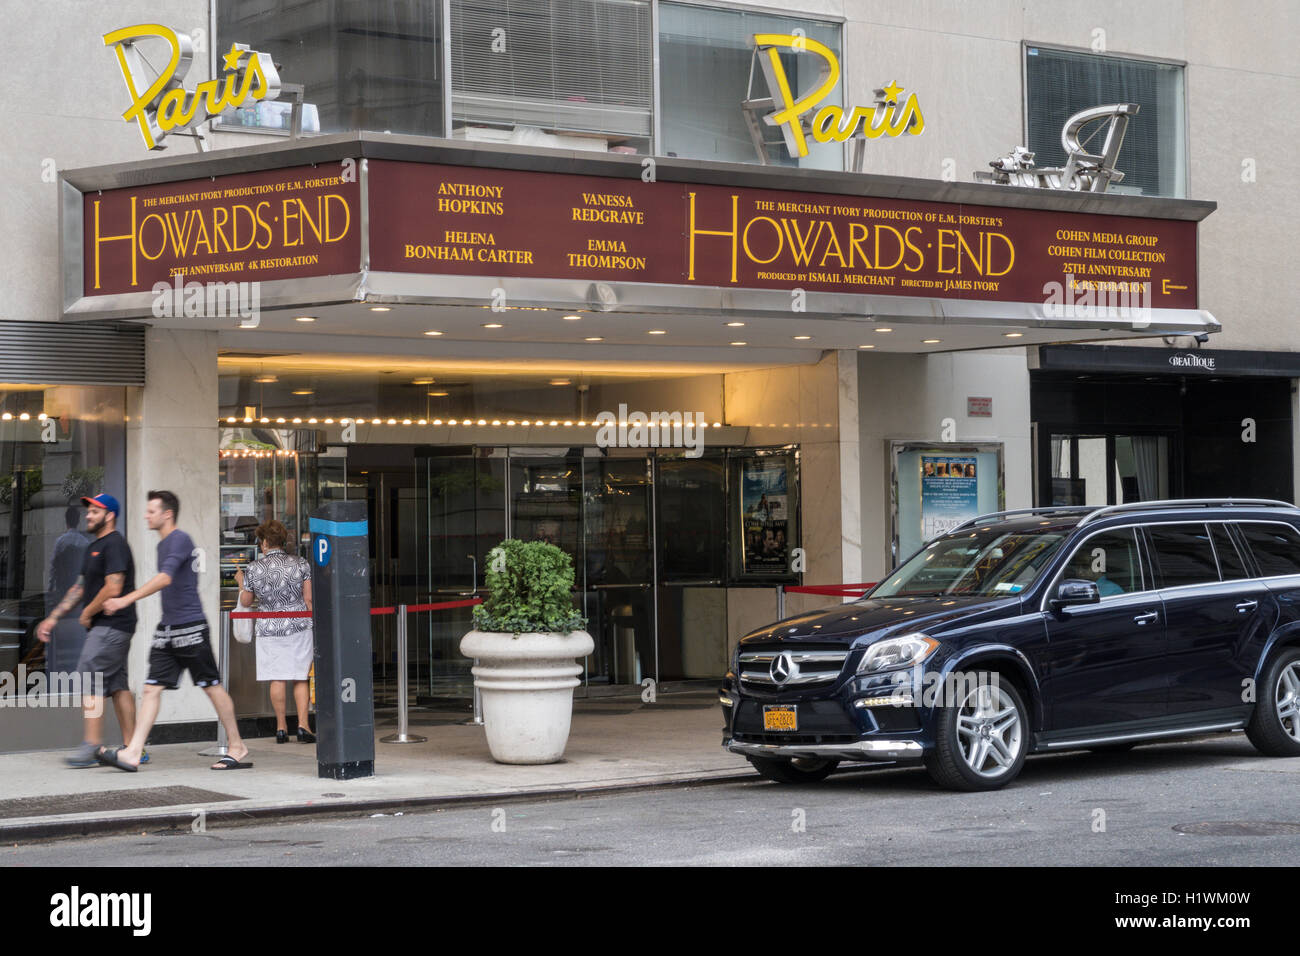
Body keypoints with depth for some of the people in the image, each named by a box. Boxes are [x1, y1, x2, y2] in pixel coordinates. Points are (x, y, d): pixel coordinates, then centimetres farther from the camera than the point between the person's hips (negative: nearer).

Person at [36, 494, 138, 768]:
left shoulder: (114, 545, -12)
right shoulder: (93, 548, 20)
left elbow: (112, 589, -21)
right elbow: (79, 588, 23)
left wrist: (87, 614, -10)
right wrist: (53, 618, 18)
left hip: (111, 626, -10)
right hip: (104, 627, 10)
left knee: (89, 680, -13)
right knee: (117, 685, 9)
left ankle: (92, 746, -14)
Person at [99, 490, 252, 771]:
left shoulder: (180, 540, -12)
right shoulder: (162, 544, 16)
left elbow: (165, 578, -26)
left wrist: (126, 599, -32)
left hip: (191, 628, -9)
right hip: (167, 629, 9)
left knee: (212, 686, 1)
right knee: (152, 688, -1)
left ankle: (237, 747, 11)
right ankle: (132, 753, -7)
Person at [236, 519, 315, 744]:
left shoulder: (253, 569, -4)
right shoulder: (301, 565, -3)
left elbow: (245, 602, 7)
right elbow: (309, 599, -2)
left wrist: (241, 582, 25)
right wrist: (311, 622, 9)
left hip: (269, 629, 0)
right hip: (299, 626, 0)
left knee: (277, 679, 8)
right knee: (301, 678, 5)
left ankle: (281, 727, 12)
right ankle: (303, 725, -2)